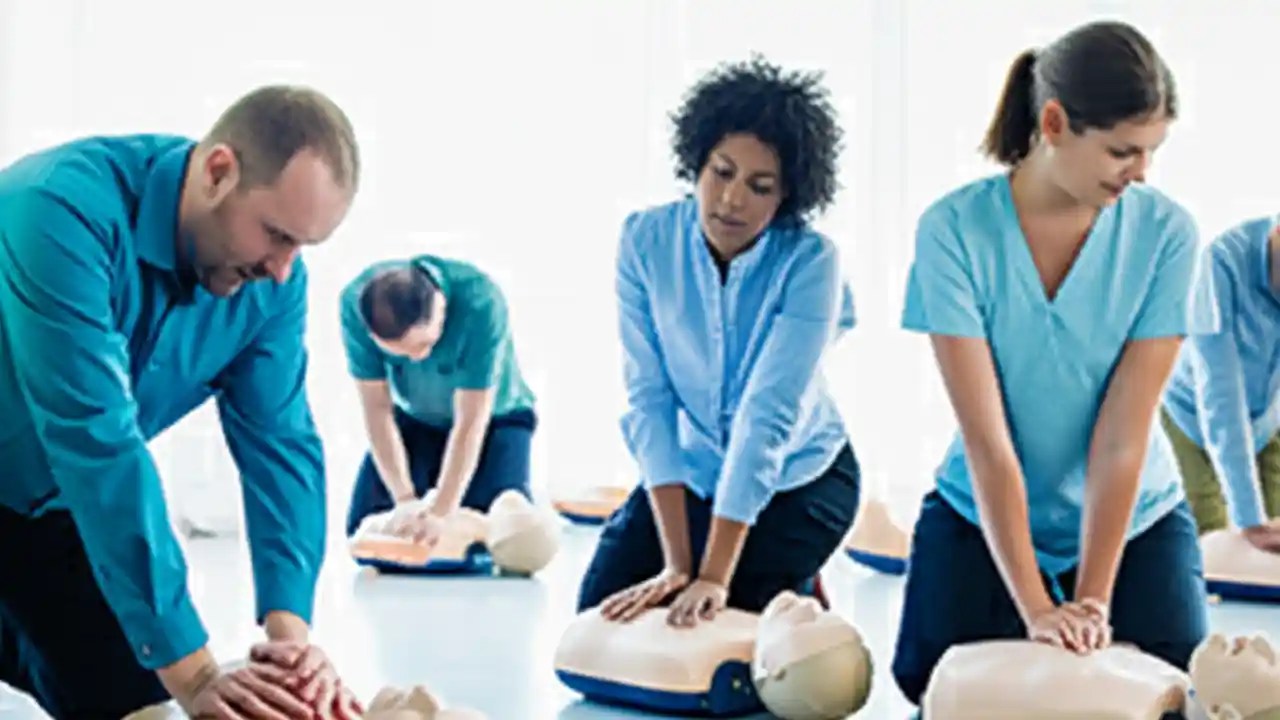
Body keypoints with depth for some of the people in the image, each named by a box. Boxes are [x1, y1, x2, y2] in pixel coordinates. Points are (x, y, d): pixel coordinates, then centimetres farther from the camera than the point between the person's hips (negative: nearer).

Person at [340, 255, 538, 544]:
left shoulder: (480, 303, -37)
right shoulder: (356, 303, -29)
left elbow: (470, 423, -32)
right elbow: (377, 409, -22)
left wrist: (441, 512, -36)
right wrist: (405, 499, -30)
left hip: (494, 418, -2)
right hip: (415, 419, 2)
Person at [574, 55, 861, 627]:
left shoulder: (810, 262, -27)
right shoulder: (645, 239, -19)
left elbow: (767, 416, -33)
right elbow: (649, 395, -23)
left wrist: (713, 577, -37)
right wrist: (677, 565, -29)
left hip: (798, 477, -3)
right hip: (694, 468, 3)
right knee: (600, 615, -5)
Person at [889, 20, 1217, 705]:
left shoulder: (1165, 231, -15)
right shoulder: (955, 228, -19)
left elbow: (1124, 433, -18)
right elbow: (987, 437, -22)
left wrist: (1093, 602, -21)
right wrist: (1037, 609, -25)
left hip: (1132, 518, 1)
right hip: (981, 514, -1)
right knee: (929, 676, -10)